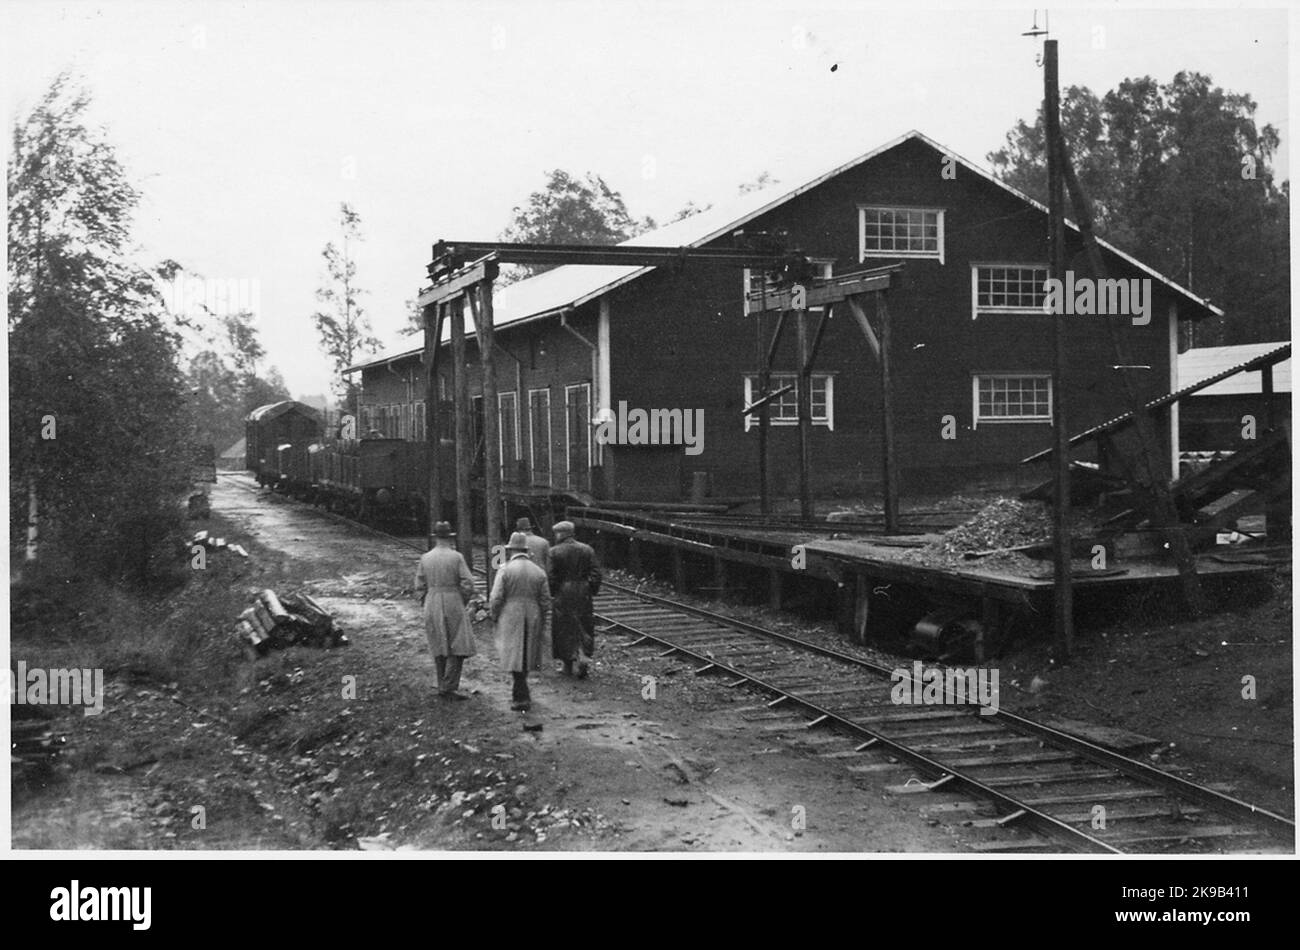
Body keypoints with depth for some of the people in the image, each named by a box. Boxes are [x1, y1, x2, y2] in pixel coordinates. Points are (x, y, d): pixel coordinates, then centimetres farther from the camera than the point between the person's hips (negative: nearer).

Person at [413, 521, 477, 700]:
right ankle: (449, 687, -9)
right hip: (454, 604, -4)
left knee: (439, 648, 13)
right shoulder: (456, 557, -9)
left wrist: (427, 604, 15)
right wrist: (464, 603, 5)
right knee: (458, 647, -1)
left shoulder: (425, 558, 2)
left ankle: (443, 686, 17)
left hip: (432, 607, 4)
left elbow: (420, 587, 4)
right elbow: (468, 584, -11)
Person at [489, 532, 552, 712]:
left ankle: (522, 698, -5)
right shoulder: (539, 572, 3)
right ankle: (519, 693, 29)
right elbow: (545, 603, 5)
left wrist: (494, 616, 6)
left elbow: (496, 599, -12)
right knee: (526, 656, 18)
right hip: (532, 621, 4)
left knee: (515, 656, 0)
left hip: (510, 619, -4)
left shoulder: (505, 570, -9)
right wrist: (545, 628, 11)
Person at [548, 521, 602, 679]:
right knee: (583, 628, 12)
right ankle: (583, 656, -9)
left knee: (564, 629, 9)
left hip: (563, 595, -2)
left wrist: (551, 594, -1)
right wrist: (593, 591, 7)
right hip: (583, 594, 2)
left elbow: (551, 576, -11)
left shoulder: (554, 552, -8)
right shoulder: (587, 550, 3)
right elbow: (595, 573, 0)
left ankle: (568, 666, 14)